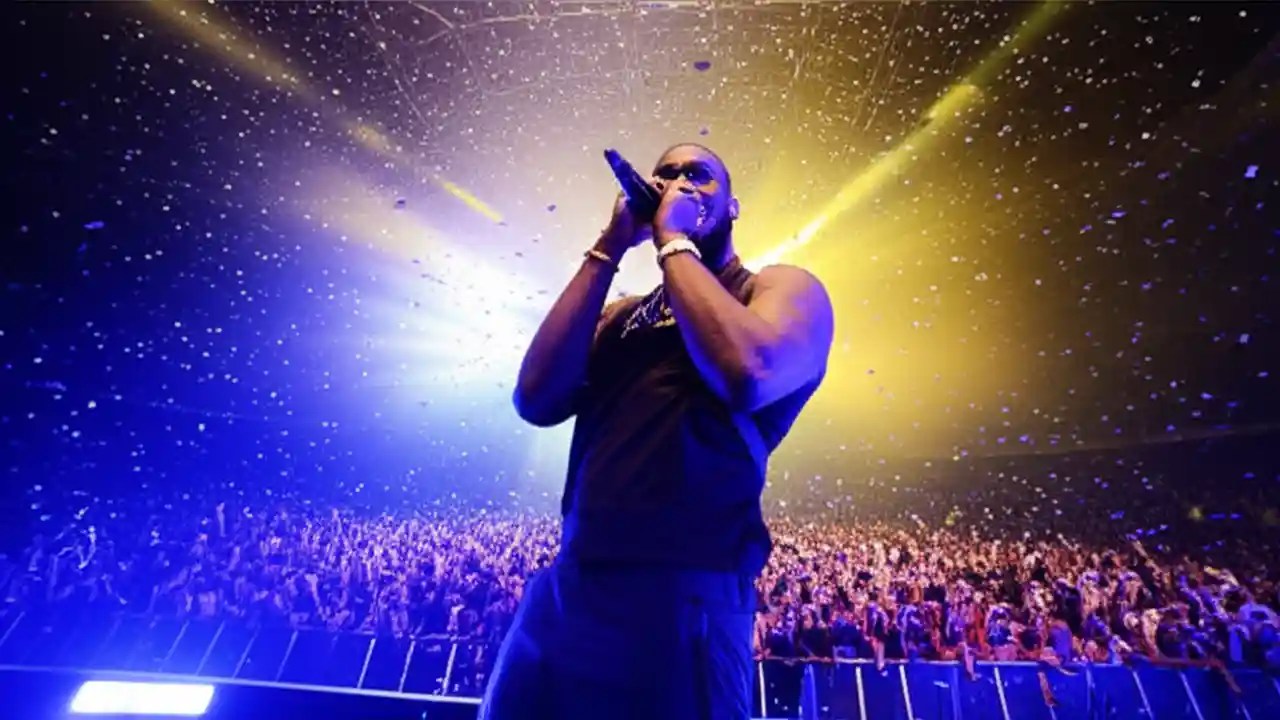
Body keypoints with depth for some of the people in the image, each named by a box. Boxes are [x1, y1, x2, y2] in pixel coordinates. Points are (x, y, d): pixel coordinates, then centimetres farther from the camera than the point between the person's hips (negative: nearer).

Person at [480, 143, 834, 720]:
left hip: (684, 592, -4)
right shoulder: (620, 314, 16)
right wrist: (608, 249, 1)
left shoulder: (784, 287, 3)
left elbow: (748, 375, -20)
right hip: (567, 586, 6)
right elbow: (537, 401, -1)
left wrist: (673, 241, -5)